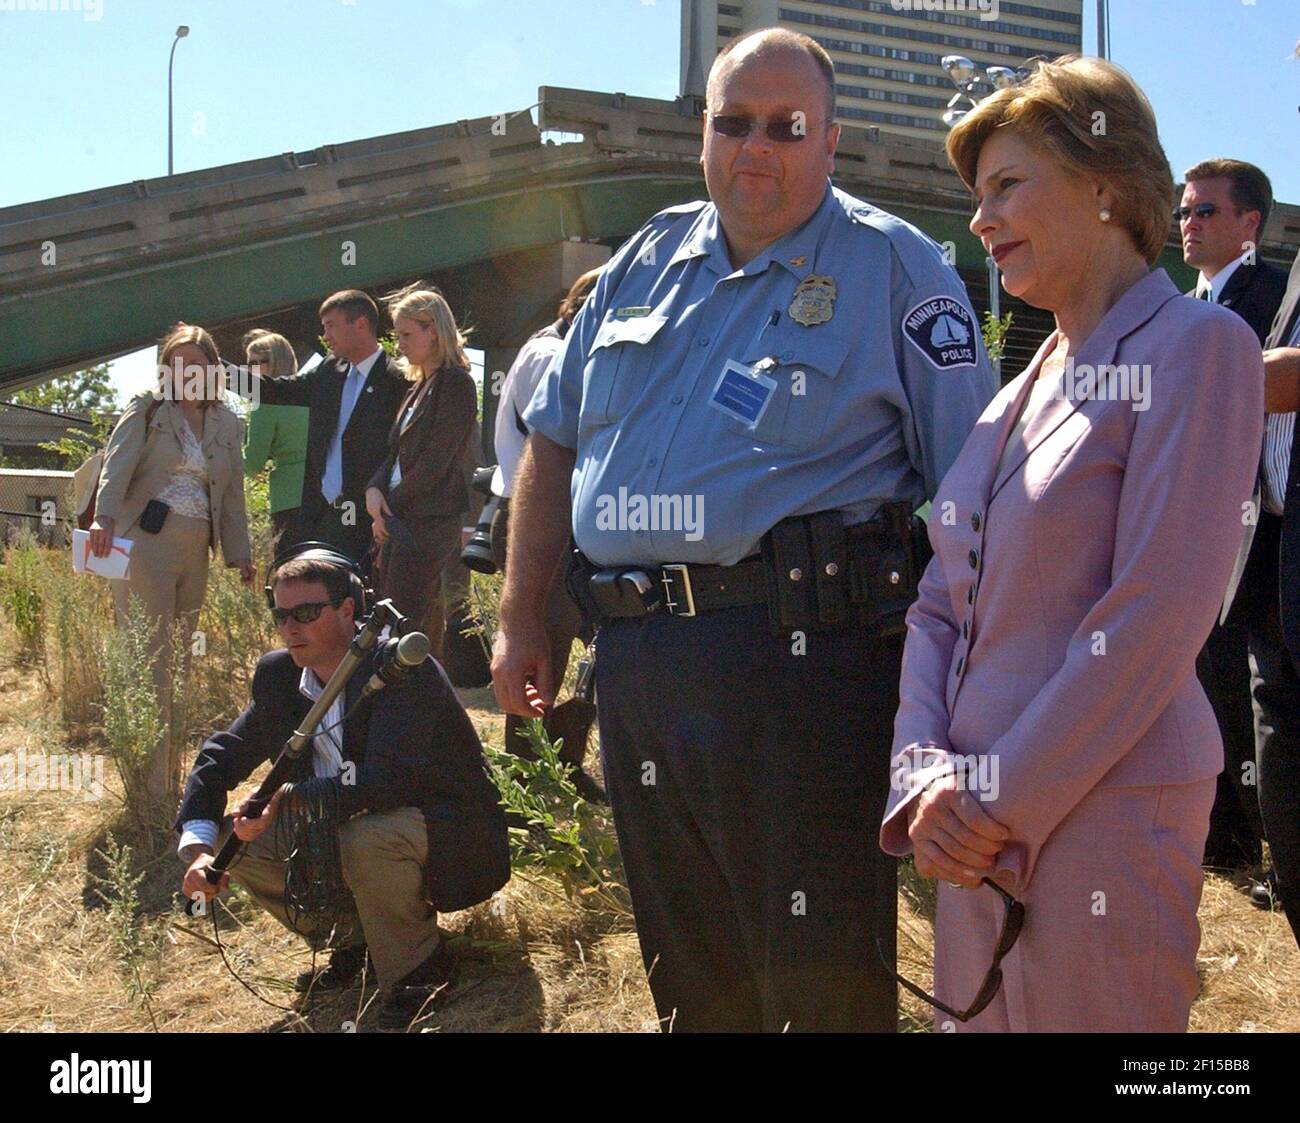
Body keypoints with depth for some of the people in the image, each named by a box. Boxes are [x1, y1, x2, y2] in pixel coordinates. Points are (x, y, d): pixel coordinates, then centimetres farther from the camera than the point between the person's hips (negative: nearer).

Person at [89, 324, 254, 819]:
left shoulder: (227, 424, 17)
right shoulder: (146, 410, 3)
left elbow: (233, 494, 19)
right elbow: (118, 463, -11)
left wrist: (239, 554, 15)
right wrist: (104, 518, -28)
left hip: (196, 550, 5)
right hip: (145, 543, -5)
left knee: (182, 664, 6)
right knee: (150, 661, -8)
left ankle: (171, 777, 14)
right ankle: (151, 787, -7)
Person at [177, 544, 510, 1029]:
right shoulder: (278, 674, -1)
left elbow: (383, 783, -35)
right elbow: (221, 757, 6)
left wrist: (287, 799, -35)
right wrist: (197, 847, -9)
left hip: (450, 838, -7)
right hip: (339, 833, 8)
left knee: (364, 837, -37)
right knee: (235, 840, -6)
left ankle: (419, 965, -11)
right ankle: (351, 938, 12)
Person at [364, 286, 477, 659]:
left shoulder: (455, 384, -9)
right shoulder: (420, 386, 19)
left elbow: (435, 462, -14)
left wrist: (392, 505, -8)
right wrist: (375, 489, -1)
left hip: (428, 525, -9)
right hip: (402, 523, 9)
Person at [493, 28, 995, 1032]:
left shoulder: (895, 269, -2)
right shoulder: (648, 261, 14)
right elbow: (554, 440, 18)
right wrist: (521, 617, 13)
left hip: (804, 656, -5)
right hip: (635, 658, 6)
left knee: (822, 980, 0)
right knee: (690, 976, 18)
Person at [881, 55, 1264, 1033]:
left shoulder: (1195, 348, -9)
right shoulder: (1019, 396, 14)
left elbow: (1152, 620, -17)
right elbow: (941, 609, 11)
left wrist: (1004, 800, -15)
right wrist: (927, 779, -5)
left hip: (1102, 815, -7)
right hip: (976, 833, 7)